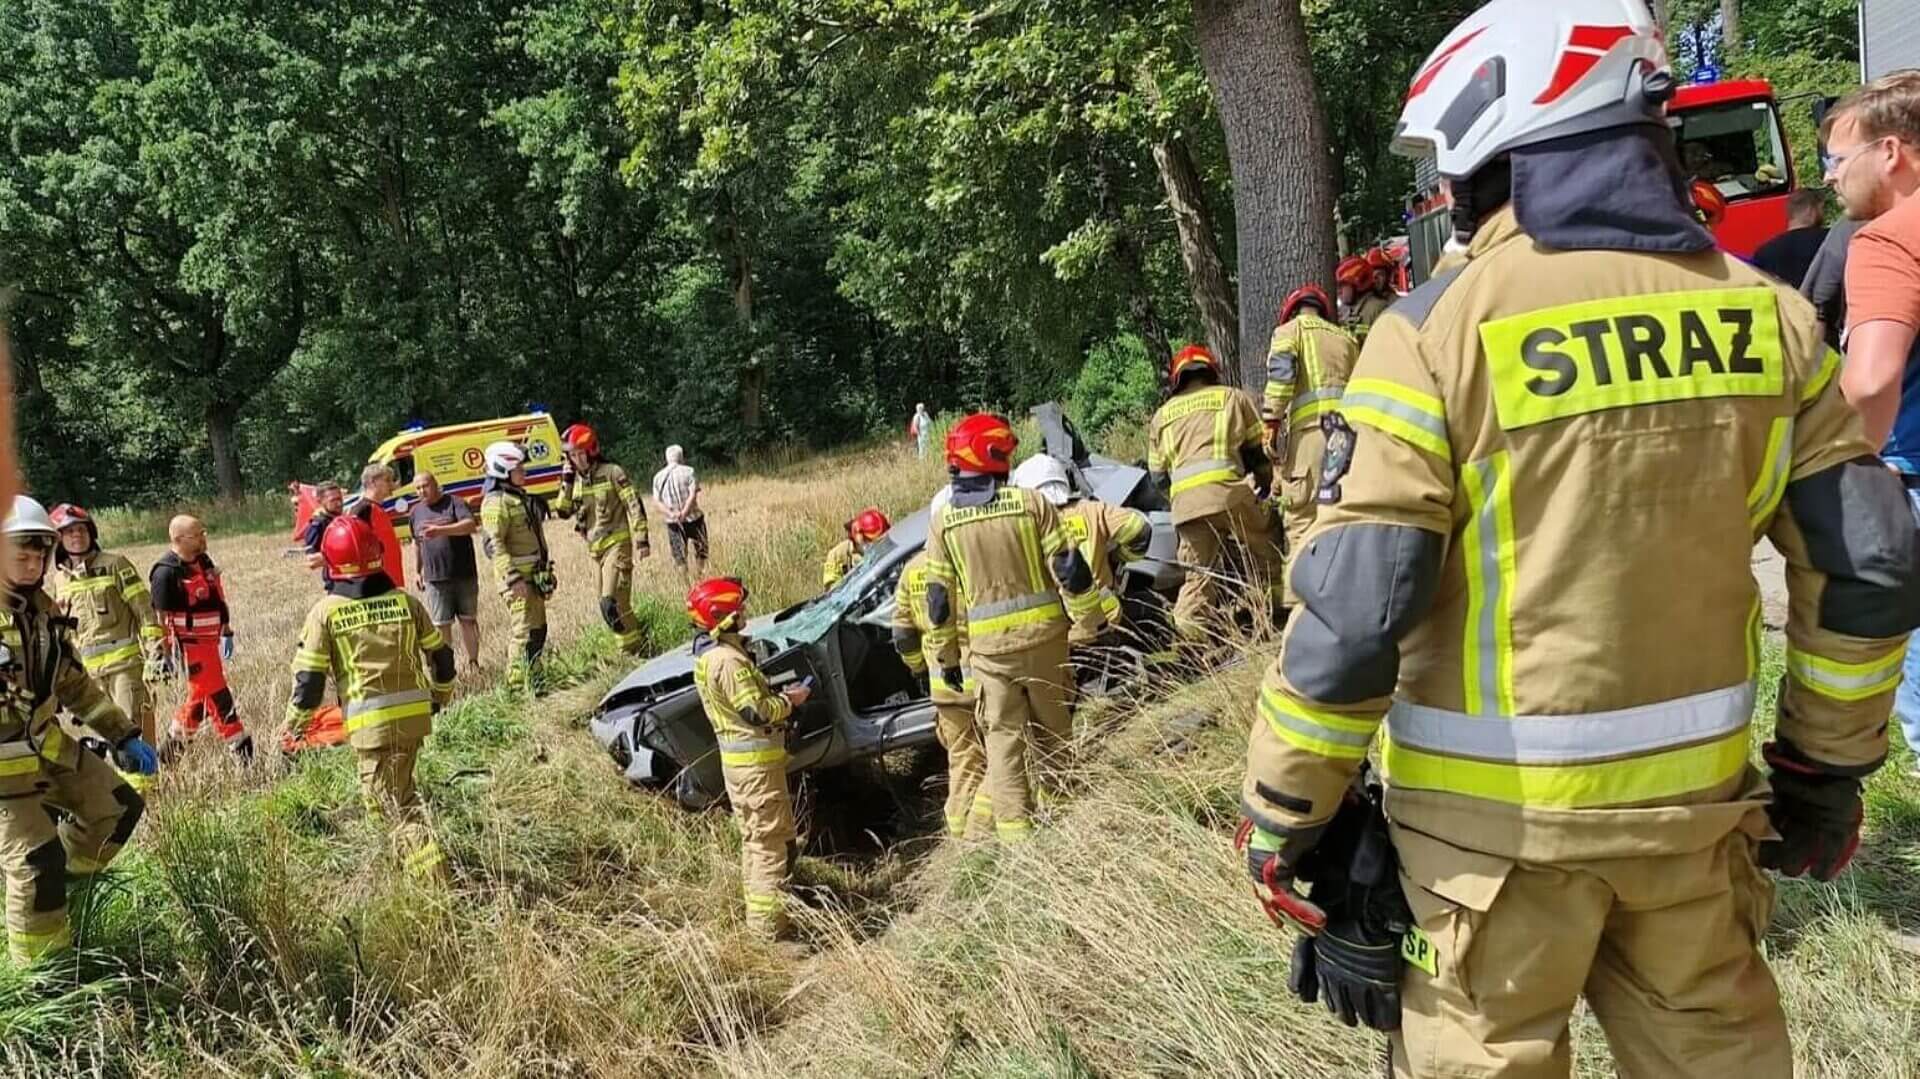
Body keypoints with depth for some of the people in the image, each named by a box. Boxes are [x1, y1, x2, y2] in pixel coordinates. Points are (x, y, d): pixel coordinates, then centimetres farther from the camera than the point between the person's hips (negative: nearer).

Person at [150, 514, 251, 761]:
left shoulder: (204, 561, 8)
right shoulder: (166, 573, -18)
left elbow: (218, 599, 18)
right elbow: (161, 617, -16)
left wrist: (226, 632, 18)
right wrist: (166, 653, -15)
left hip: (209, 640, 9)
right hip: (189, 645, -9)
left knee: (200, 696, 18)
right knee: (217, 696, -6)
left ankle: (173, 745, 32)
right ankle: (242, 751, -1)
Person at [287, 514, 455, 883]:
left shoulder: (326, 610, -5)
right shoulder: (405, 600, 3)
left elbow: (309, 676, -4)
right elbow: (440, 655, 11)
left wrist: (296, 722, 12)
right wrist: (441, 694, 29)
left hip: (370, 722, -4)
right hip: (414, 713, 4)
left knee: (392, 802, 0)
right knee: (400, 790, 25)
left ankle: (433, 878, -7)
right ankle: (420, 859, 32)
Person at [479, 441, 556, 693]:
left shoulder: (521, 498, 19)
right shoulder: (495, 502, -12)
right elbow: (493, 544, -20)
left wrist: (545, 572, 26)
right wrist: (513, 578, -25)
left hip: (534, 575, 10)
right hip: (518, 577, -10)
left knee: (538, 628, 13)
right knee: (525, 630, -12)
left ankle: (531, 680, 22)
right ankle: (519, 686, -10)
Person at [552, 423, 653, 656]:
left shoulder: (612, 472, -9)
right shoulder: (575, 479, 9)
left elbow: (634, 506, -10)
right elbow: (563, 511, 7)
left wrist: (641, 540, -14)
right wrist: (566, 483, -3)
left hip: (617, 543, -7)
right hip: (595, 548, 7)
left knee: (611, 603, -16)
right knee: (617, 604, 10)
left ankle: (636, 650, -7)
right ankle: (638, 640, 21)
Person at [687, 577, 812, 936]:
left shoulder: (708, 655, 10)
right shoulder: (728, 660, -22)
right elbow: (757, 712, -24)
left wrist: (779, 696, 6)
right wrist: (790, 700, -9)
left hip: (735, 758, 10)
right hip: (757, 761, -10)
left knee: (753, 837, 19)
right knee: (771, 839, -5)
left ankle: (756, 910, 28)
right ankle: (768, 922, -3)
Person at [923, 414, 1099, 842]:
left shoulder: (943, 520, -1)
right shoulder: (1030, 502, -7)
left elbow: (940, 597, 2)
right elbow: (1068, 567, -7)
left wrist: (946, 656, 11)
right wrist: (1089, 617, 6)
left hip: (988, 648, 1)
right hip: (1044, 636, 0)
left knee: (1004, 736, 7)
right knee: (1053, 732, 15)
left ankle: (1015, 828, 3)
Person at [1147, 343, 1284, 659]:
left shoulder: (1162, 415, 26)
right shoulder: (1233, 397, 19)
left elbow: (1157, 474, 23)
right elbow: (1259, 448, 19)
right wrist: (1267, 485, 36)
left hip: (1183, 502, 3)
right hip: (1227, 491, -3)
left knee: (1198, 574, 7)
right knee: (1263, 558, 11)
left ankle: (1190, 643, -3)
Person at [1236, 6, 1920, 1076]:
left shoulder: (1443, 328, -15)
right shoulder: (1765, 313, 0)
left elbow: (1352, 610, -18)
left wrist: (1286, 824, -7)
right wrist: (1829, 764, 17)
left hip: (1496, 810, -4)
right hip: (1694, 791, 5)